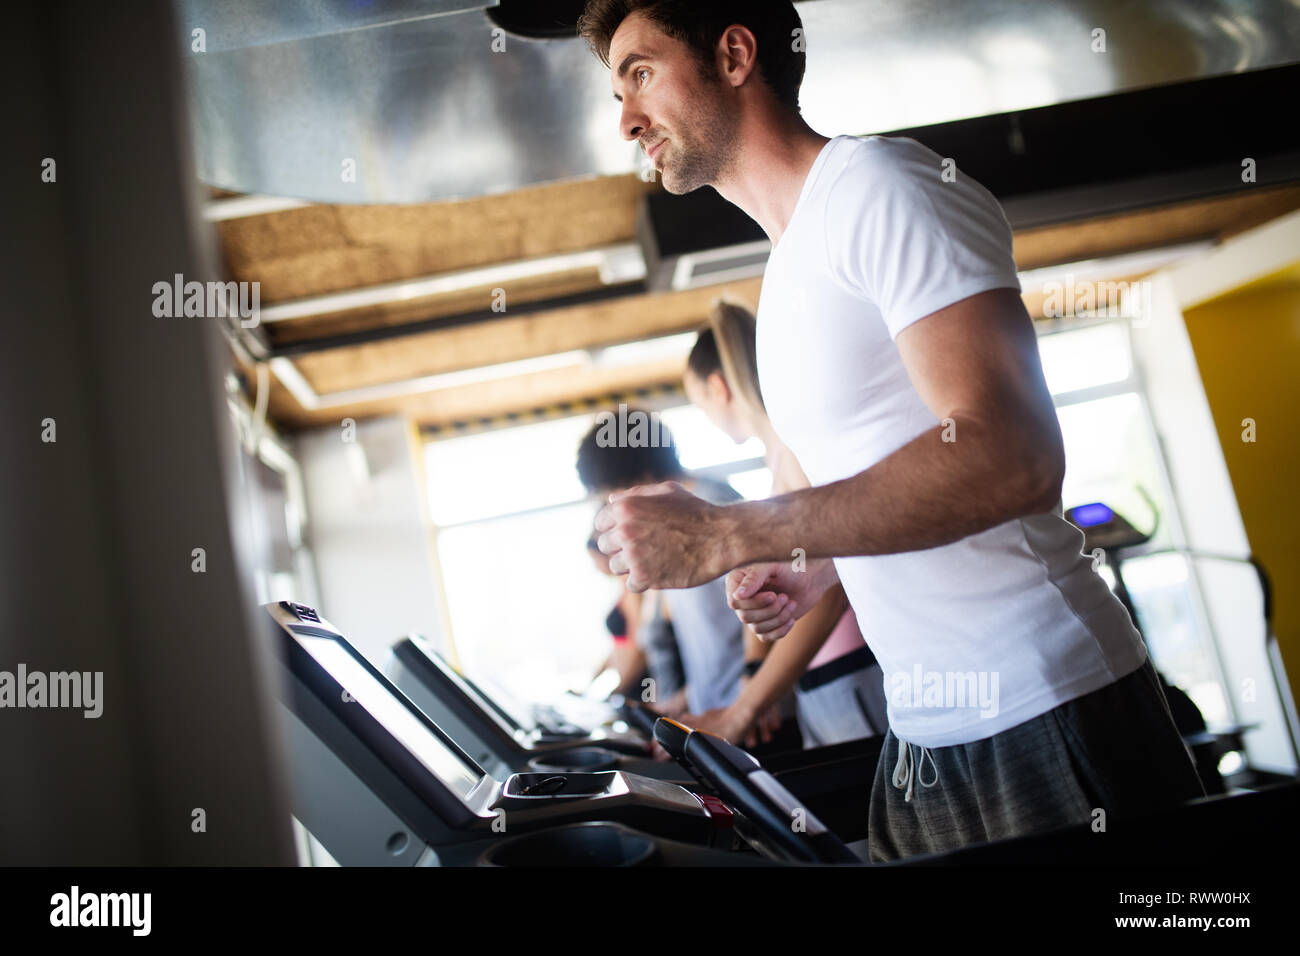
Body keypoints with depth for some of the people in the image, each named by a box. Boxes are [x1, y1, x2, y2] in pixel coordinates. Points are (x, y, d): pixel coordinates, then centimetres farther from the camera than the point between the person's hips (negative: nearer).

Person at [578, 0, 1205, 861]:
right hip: (927, 729, 8)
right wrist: (818, 573, 8)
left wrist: (722, 537, -23)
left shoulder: (879, 184, -12)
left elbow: (1011, 456, -24)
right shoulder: (790, 270, 16)